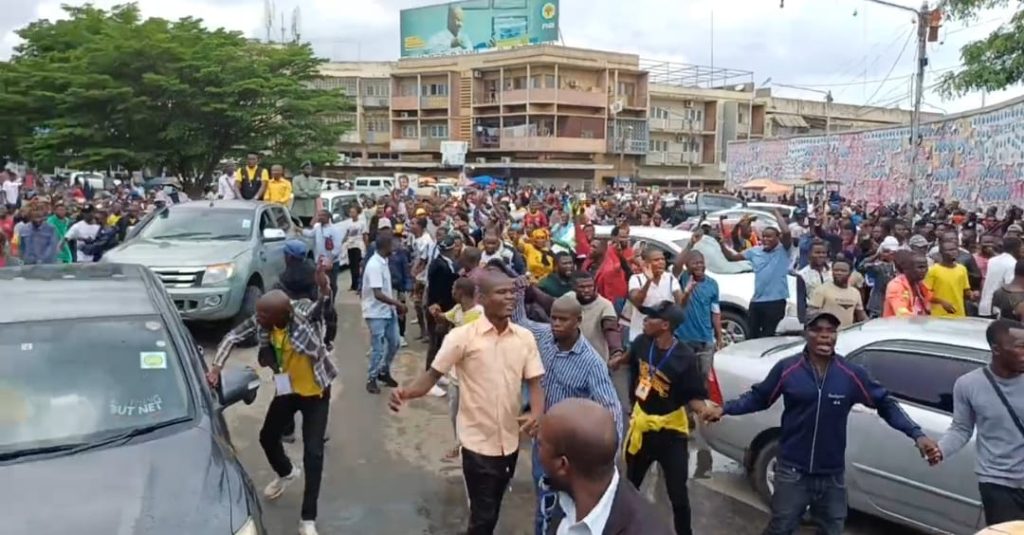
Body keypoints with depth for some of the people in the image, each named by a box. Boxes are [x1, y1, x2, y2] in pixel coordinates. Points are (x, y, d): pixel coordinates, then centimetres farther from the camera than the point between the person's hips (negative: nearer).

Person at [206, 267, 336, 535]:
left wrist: (324, 289, -70)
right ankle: (286, 473, 54)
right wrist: (216, 366, -16)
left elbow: (322, 306, -48)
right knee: (268, 437, 21)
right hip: (287, 389, 6)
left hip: (316, 392, -5)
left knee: (313, 452, -8)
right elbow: (233, 336, -4)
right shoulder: (262, 321, -15)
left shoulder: (304, 311, -28)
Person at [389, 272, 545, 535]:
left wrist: (536, 414, -19)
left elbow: (535, 383, 1)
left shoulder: (525, 337, -1)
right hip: (478, 442, -4)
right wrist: (405, 392, -30)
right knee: (483, 514, 3)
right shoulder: (462, 336, -13)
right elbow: (432, 375, -10)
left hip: (510, 442, 4)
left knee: (493, 510, 21)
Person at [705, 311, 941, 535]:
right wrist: (724, 409, -9)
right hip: (792, 472, -2)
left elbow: (885, 403, 4)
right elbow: (758, 397, 2)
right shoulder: (787, 369, -8)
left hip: (832, 475, 2)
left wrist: (917, 435, -6)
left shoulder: (852, 374, -5)